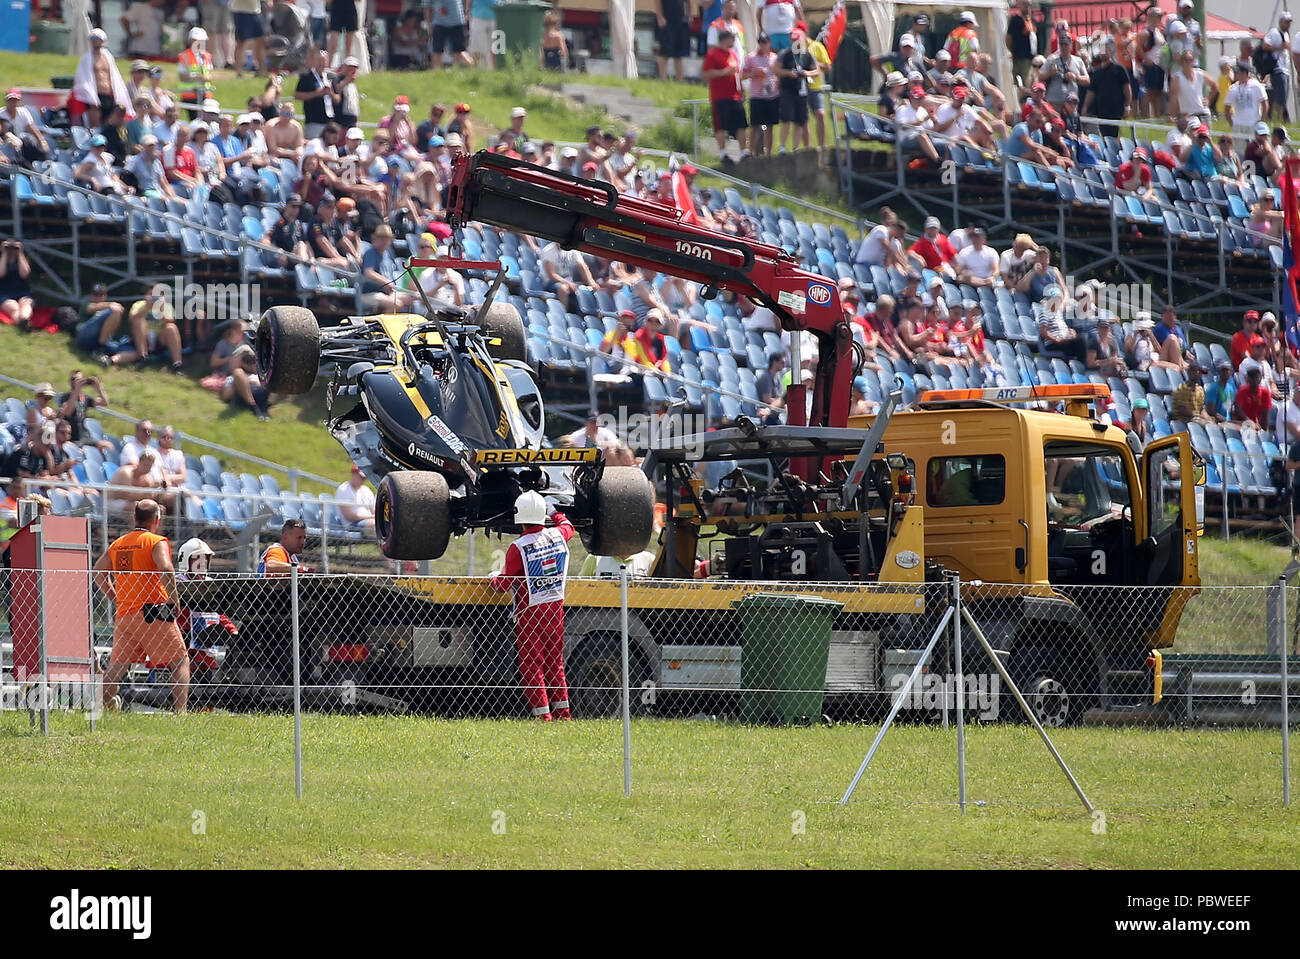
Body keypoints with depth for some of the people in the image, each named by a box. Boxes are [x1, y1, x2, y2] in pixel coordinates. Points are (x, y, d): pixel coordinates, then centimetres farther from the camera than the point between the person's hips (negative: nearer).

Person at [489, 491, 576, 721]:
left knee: (531, 666, 1)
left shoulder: (518, 548, -18)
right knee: (554, 662, 15)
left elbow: (504, 584, -12)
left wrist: (493, 579, 10)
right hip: (555, 607, 6)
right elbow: (568, 526, 26)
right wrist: (554, 513, 41)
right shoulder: (557, 536, -1)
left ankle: (542, 713, -3)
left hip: (530, 611, -6)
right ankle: (562, 710, 17)